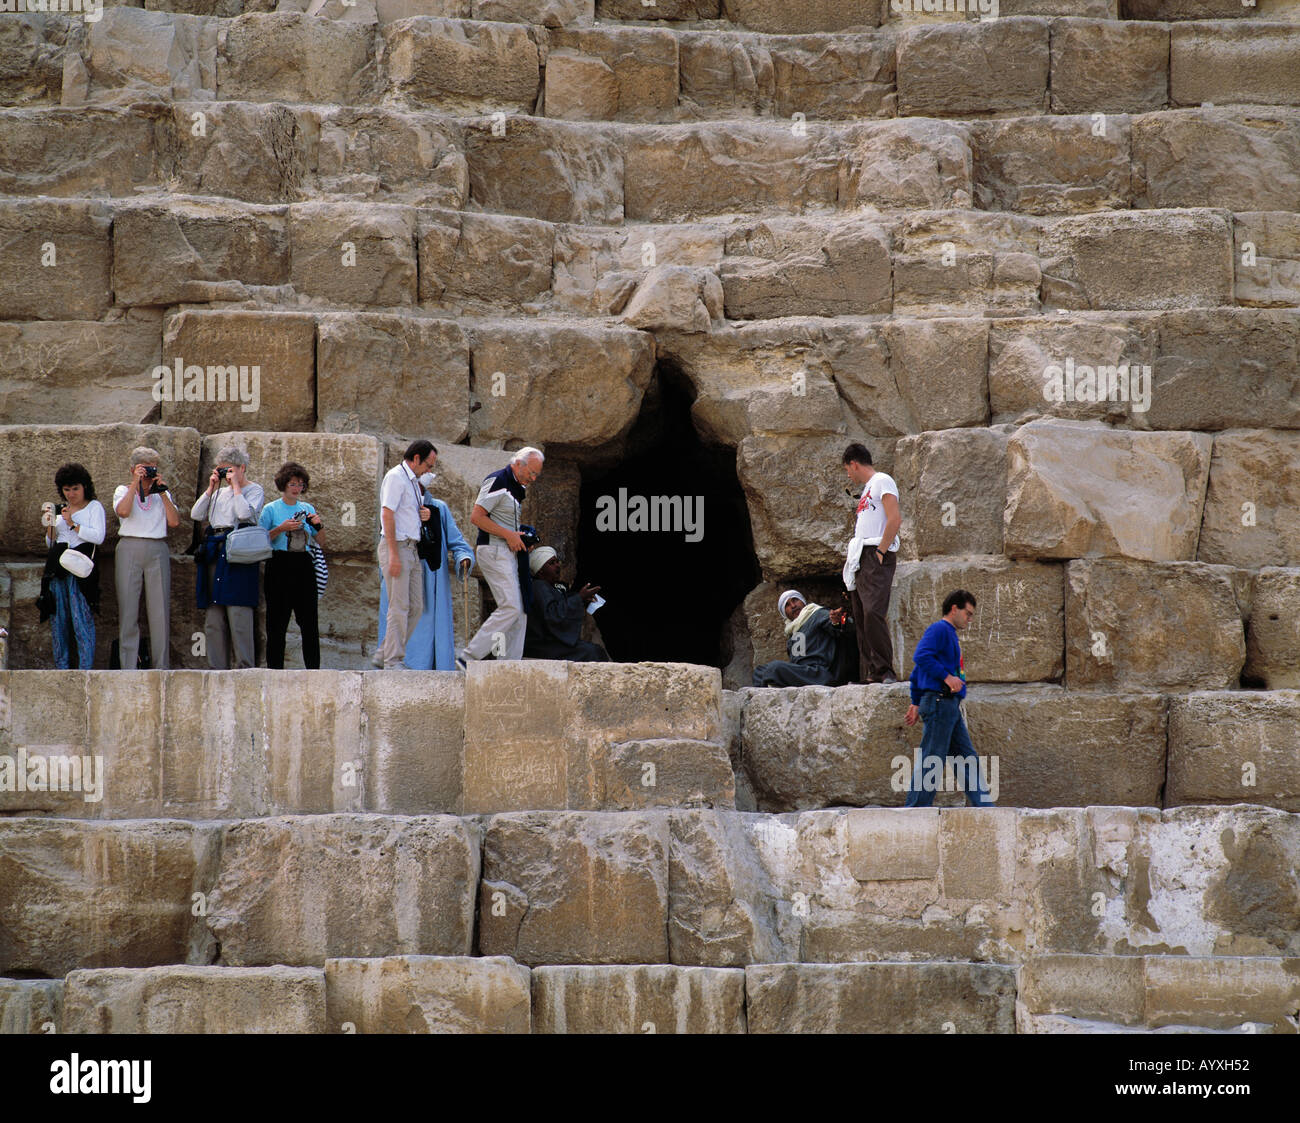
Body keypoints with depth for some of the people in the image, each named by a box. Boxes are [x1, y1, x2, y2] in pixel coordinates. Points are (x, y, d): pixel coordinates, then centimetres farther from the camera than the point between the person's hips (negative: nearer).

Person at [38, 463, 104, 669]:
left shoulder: (94, 507, 7)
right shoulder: (60, 510, 21)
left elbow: (98, 536, -7)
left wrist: (72, 524, -9)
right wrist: (49, 527, 5)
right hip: (57, 569, 5)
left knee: (82, 619, -11)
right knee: (58, 619, 2)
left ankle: (85, 669, -13)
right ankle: (62, 667, 7)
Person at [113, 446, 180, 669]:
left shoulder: (162, 493, 19)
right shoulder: (123, 490, 12)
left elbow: (175, 521, 4)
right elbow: (123, 511, -11)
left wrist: (163, 493, 1)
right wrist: (135, 483, -7)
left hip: (158, 550, 2)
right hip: (130, 549, -2)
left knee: (160, 608, -3)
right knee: (128, 609, -5)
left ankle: (162, 666, -1)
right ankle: (128, 666, -4)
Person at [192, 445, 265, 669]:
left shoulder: (254, 490, 4)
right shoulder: (221, 493, 23)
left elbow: (246, 513, -15)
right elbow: (196, 514, 14)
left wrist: (236, 486, -5)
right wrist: (211, 488, 10)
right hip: (215, 553, 7)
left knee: (238, 614, -13)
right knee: (214, 618, 3)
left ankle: (245, 666, -13)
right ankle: (217, 668, 4)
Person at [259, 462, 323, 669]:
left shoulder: (307, 509, 14)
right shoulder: (271, 509, 3)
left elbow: (318, 542, 18)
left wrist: (318, 526, -1)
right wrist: (281, 529, -14)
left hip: (303, 565, 3)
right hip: (280, 565, -3)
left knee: (309, 618, -2)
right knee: (278, 620, -3)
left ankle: (313, 667, 0)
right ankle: (275, 667, 0)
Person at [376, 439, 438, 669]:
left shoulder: (413, 481, 19)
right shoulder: (395, 477, -9)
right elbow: (387, 515, -16)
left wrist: (424, 514, 6)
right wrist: (393, 554, -21)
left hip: (411, 548, 9)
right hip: (396, 546, -9)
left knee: (416, 606, 7)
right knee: (399, 607, -9)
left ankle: (385, 653, 14)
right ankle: (393, 660, -6)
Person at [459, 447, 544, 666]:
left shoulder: (518, 488, 18)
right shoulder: (497, 481, -10)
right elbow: (476, 517, -16)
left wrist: (520, 537, 9)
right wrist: (509, 535, -16)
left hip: (510, 553, 10)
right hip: (494, 551, -10)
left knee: (519, 613, 4)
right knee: (510, 608, -17)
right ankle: (468, 658, -16)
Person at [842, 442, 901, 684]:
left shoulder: (882, 481, -4)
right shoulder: (867, 488, 25)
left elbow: (895, 519, -15)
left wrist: (881, 551, -16)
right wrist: (853, 555, 15)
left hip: (877, 557, -10)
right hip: (861, 559, 10)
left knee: (873, 613, -20)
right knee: (861, 617, 5)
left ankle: (884, 671, -21)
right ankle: (870, 673, 5)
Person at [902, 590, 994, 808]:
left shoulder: (950, 634, 24)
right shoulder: (939, 630, -7)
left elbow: (917, 673, 27)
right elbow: (921, 656, -23)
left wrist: (916, 703, 26)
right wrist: (946, 677, -23)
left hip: (950, 708, 11)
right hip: (939, 702, -11)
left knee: (969, 760, 7)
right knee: (931, 761, -9)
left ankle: (983, 807, 7)